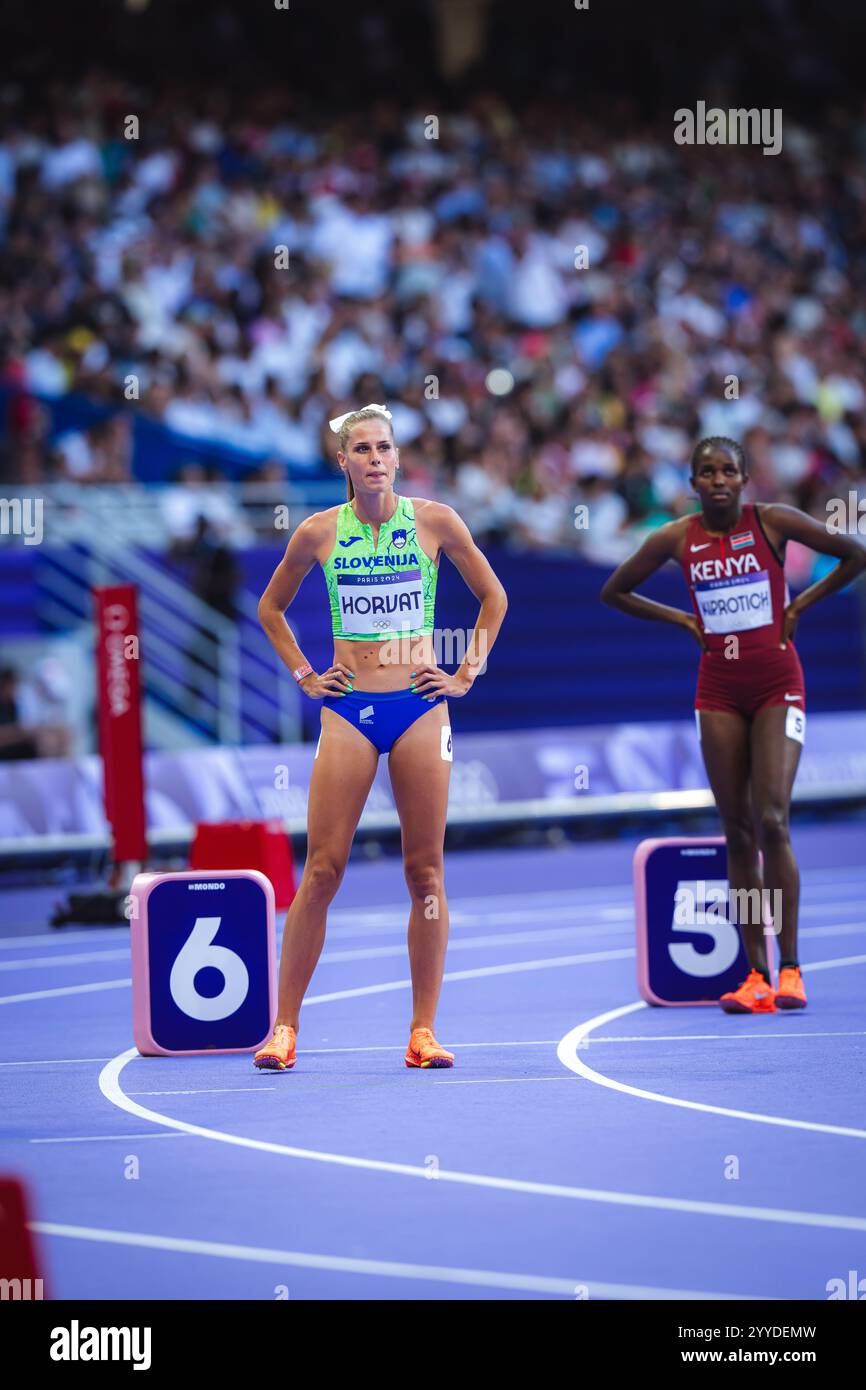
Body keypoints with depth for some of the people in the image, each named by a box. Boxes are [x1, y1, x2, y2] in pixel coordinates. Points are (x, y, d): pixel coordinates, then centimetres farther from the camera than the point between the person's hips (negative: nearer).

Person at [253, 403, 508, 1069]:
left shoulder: (434, 521, 0)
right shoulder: (319, 532, 1)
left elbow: (494, 597, 12)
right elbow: (271, 607, 18)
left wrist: (468, 673, 6)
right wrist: (304, 675, 10)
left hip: (421, 707, 0)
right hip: (349, 711, 0)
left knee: (425, 871, 0)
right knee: (322, 871, -5)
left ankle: (424, 1031, 5)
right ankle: (284, 1027, -1)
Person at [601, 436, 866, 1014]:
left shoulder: (773, 522, -6)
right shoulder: (677, 539, 1)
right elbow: (614, 592, 14)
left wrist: (800, 604, -1)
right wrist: (681, 619, 4)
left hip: (777, 684, -3)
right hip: (719, 691, 3)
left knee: (772, 820, -15)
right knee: (737, 832, 1)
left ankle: (790, 967, -9)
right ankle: (756, 977, 3)